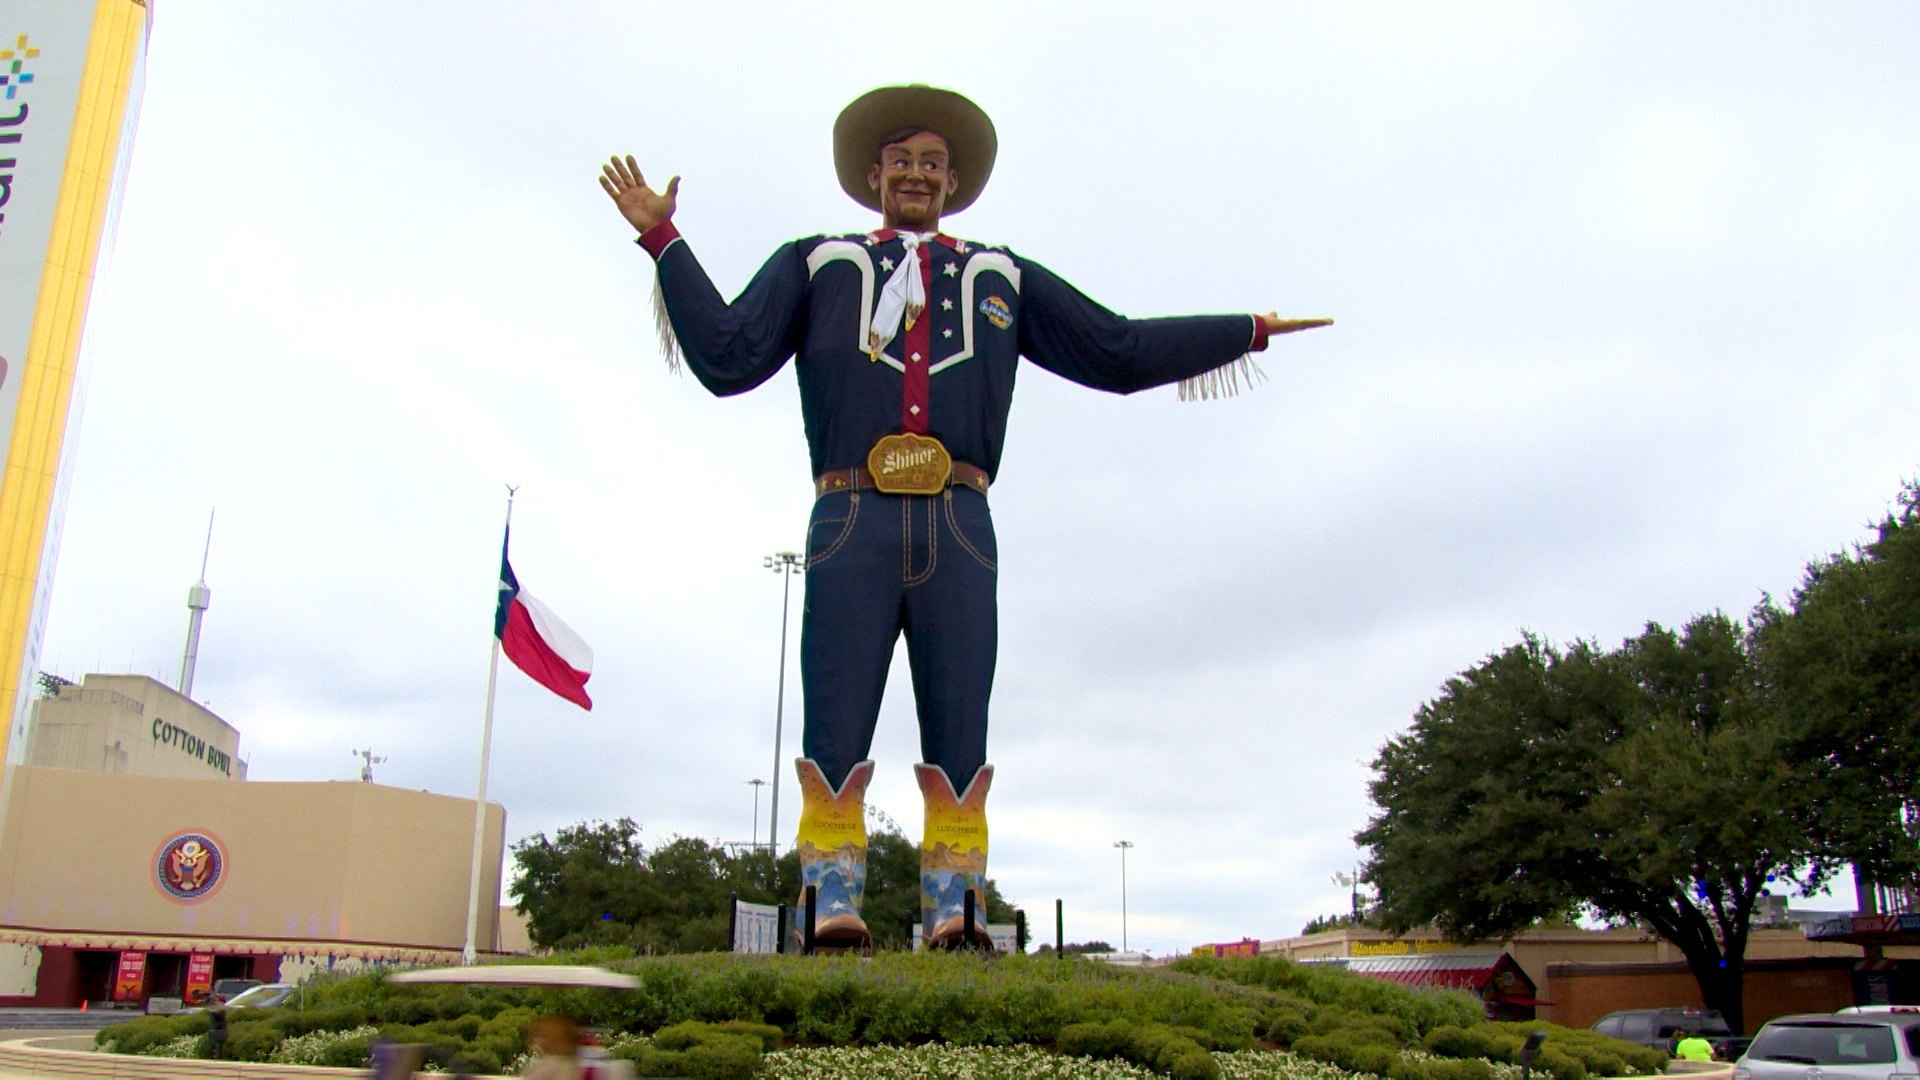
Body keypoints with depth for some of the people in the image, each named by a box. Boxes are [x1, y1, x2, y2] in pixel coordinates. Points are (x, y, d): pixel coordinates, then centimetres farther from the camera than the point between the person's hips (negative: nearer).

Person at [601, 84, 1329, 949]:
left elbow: (1120, 351, 23)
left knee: (959, 743, -3)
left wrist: (1249, 331, 22)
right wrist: (664, 241, 6)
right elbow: (728, 357, 9)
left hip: (959, 532, 1)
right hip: (851, 527, -1)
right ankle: (834, 912, -4)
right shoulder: (815, 263, 21)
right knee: (834, 736, -7)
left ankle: (952, 919, 0)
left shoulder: (1002, 278, 25)